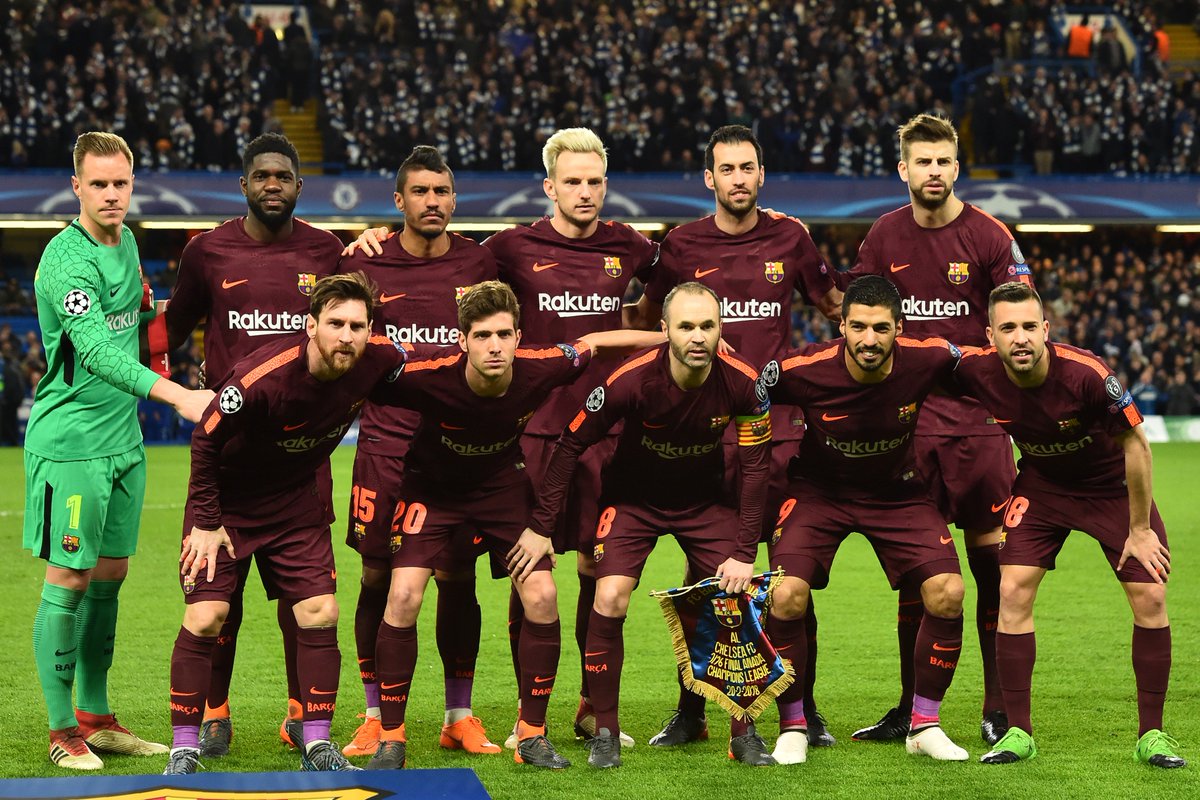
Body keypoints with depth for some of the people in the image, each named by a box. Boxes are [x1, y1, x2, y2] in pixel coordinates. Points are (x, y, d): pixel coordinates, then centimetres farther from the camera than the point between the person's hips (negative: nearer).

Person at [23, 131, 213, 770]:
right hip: (69, 441, -8)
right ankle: (63, 732, 4)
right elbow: (95, 349, -32)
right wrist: (176, 394, -41)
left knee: (110, 576, 12)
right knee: (69, 580, -4)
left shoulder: (126, 242, 9)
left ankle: (95, 718, 21)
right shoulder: (67, 260, -18)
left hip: (123, 440, 8)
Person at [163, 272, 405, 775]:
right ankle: (184, 750, -1)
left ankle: (316, 745, 9)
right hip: (228, 501, -4)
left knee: (320, 613, -3)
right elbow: (206, 438, -18)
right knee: (205, 617, -11)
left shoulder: (380, 359, -18)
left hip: (299, 498, 4)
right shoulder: (262, 378, -32)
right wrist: (204, 521, -13)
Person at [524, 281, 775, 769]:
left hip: (706, 500, 2)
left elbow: (755, 464, -11)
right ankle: (605, 733, -3)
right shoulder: (631, 380, -28)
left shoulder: (742, 382, -23)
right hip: (633, 498, -2)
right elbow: (571, 444, -17)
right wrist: (541, 527, -16)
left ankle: (743, 733, 5)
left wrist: (744, 553, -14)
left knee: (741, 597, -11)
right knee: (609, 599, -19)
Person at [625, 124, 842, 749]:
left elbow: (833, 304, 21)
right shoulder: (682, 245, 5)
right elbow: (646, 317, 19)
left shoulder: (789, 238, 7)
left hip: (780, 423, 0)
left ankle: (802, 710, 7)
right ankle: (691, 711, 11)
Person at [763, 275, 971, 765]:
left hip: (898, 492, 2)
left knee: (947, 593, -14)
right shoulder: (803, 371, -27)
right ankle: (792, 728, 0)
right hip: (818, 489, -2)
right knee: (786, 596, -21)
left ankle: (923, 725, 5)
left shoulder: (929, 360, -23)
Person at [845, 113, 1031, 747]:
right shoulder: (884, 236, 7)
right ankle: (909, 709, 13)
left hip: (977, 419, -3)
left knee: (990, 557, -3)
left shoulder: (989, 236, -4)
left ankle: (998, 710, 5)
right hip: (908, 419, 3)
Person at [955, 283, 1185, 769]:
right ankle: (1018, 733, -2)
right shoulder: (978, 372, -24)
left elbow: (1135, 445, -20)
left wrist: (1140, 529, -14)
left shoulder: (1088, 375, -34)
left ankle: (1151, 735, 3)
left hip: (1113, 486, -2)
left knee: (1150, 597, -10)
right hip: (1041, 486, 2)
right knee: (1013, 589, -12)